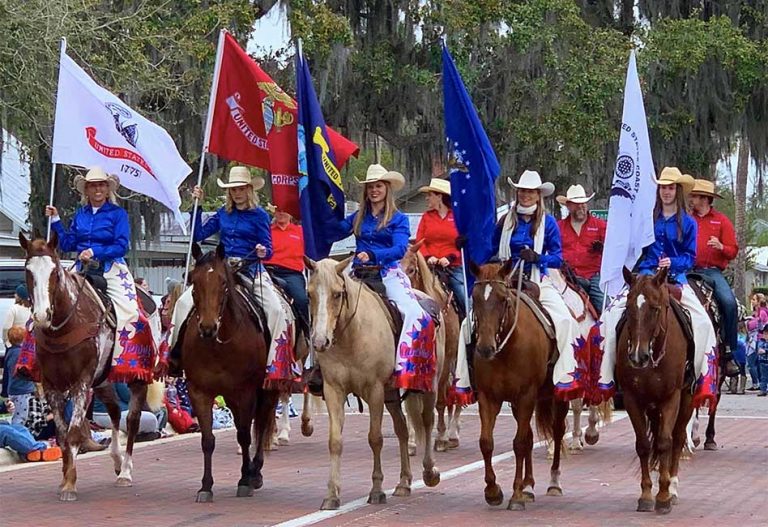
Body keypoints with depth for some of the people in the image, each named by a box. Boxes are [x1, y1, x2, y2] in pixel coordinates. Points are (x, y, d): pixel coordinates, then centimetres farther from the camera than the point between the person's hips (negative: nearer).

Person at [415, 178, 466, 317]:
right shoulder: (426, 217, 13)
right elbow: (419, 241, 7)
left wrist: (450, 258, -16)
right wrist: (427, 257, -11)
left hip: (454, 267, -2)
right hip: (430, 267, 2)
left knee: (466, 303, -12)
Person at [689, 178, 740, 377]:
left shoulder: (721, 221, 9)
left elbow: (733, 251, 7)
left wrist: (721, 247, -13)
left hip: (712, 272, -1)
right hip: (689, 271, 1)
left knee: (729, 303, -24)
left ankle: (728, 352, -16)